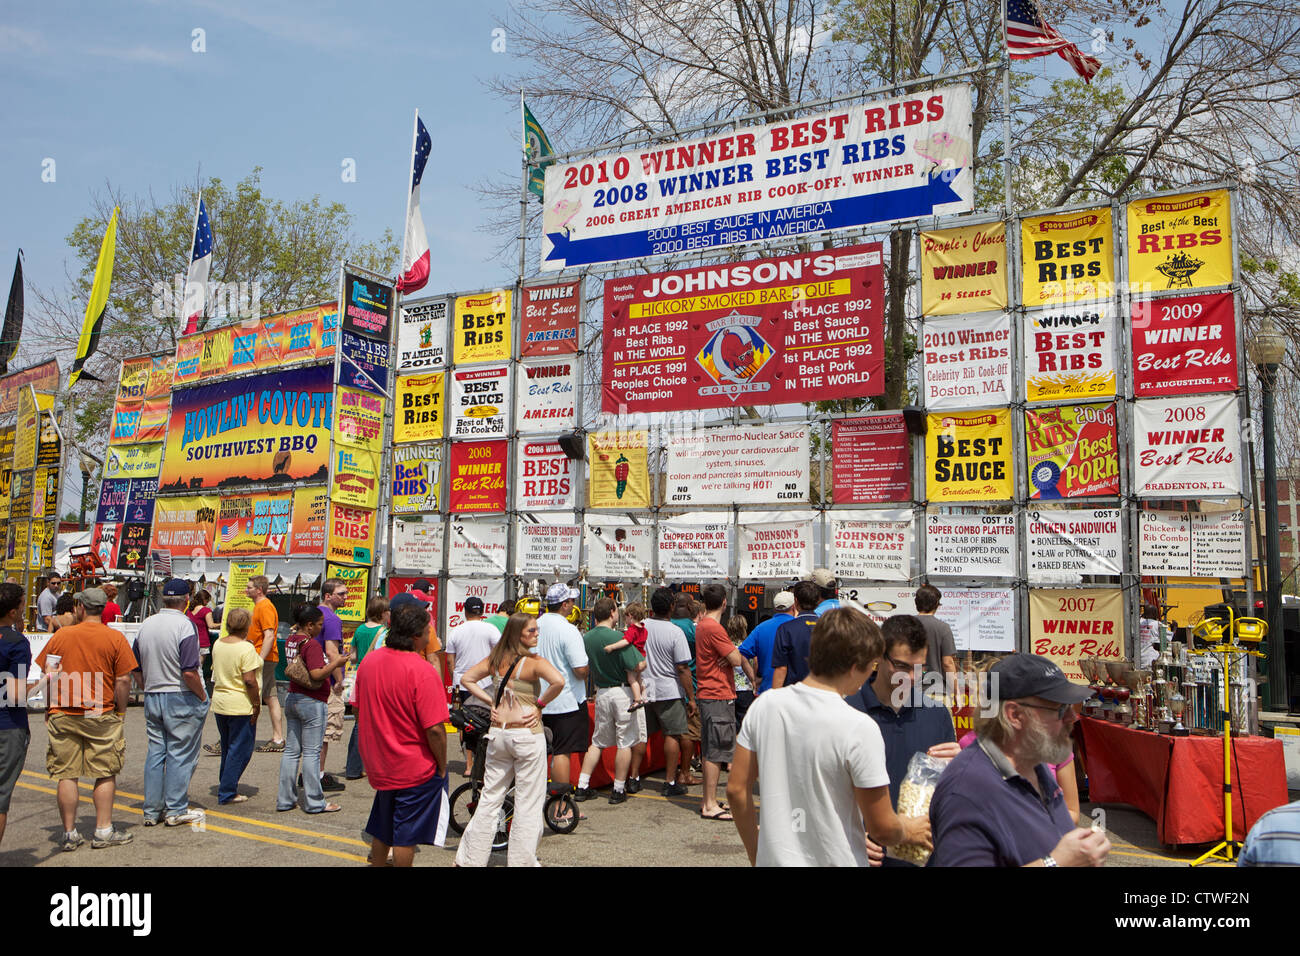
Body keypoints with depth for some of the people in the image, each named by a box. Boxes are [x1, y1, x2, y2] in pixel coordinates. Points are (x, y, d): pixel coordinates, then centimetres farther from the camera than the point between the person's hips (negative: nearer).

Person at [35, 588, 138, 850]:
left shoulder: (60, 636, 2)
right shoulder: (115, 638, -5)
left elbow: (46, 676, 6)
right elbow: (123, 680, -7)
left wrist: (48, 713, 16)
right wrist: (121, 712, 5)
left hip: (63, 715, 2)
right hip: (102, 716, -2)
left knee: (66, 775, 8)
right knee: (105, 774, 7)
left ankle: (69, 833, 13)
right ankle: (103, 831, 9)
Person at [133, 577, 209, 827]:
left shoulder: (146, 624, 6)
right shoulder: (184, 625, -16)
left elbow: (136, 669, 12)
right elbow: (189, 672, -22)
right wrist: (202, 696, -9)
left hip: (153, 697, 7)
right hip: (182, 698, -6)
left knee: (155, 752, 13)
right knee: (180, 754, 2)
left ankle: (152, 811, 20)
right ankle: (176, 810, 8)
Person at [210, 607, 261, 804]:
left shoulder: (218, 644, 4)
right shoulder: (247, 648, -19)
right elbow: (249, 681, -22)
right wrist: (256, 705, -13)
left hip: (219, 703, 8)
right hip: (241, 706, -7)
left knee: (227, 748, 21)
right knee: (240, 750, 3)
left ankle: (224, 784, 31)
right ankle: (227, 793, 6)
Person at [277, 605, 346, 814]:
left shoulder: (291, 640, 7)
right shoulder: (311, 644, -18)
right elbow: (317, 674, -26)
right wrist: (336, 663, -13)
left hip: (292, 698, 8)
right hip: (312, 702, -8)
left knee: (291, 750, 13)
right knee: (311, 752, -1)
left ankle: (285, 799, 18)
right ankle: (315, 802, 6)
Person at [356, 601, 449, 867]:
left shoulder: (368, 661, -2)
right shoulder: (422, 672, -24)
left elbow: (358, 710, 10)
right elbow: (434, 730, -24)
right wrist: (442, 766, -8)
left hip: (378, 764, 7)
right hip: (415, 770, -7)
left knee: (382, 830, 24)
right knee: (405, 836, 8)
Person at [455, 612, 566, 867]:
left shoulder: (496, 659, 6)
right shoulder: (534, 661, -12)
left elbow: (466, 679, 11)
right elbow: (558, 681, -28)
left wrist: (491, 702, 8)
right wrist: (540, 704, -12)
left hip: (497, 733, 6)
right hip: (527, 735, -6)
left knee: (489, 798, 17)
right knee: (528, 803, 6)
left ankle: (471, 858, 24)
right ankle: (521, 860, 13)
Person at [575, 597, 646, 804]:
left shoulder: (586, 638, -1)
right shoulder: (617, 637, -19)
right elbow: (638, 666, -19)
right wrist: (645, 661, 2)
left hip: (601, 692, 6)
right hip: (622, 692, -6)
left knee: (597, 741, 16)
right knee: (625, 742, 5)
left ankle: (582, 787, 14)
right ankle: (619, 790, 9)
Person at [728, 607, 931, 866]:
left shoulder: (765, 704, -7)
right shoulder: (859, 728, -21)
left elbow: (736, 789, 0)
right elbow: (883, 829, -15)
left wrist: (755, 854, 14)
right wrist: (910, 831, 7)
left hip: (773, 858, 4)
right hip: (835, 861, -4)